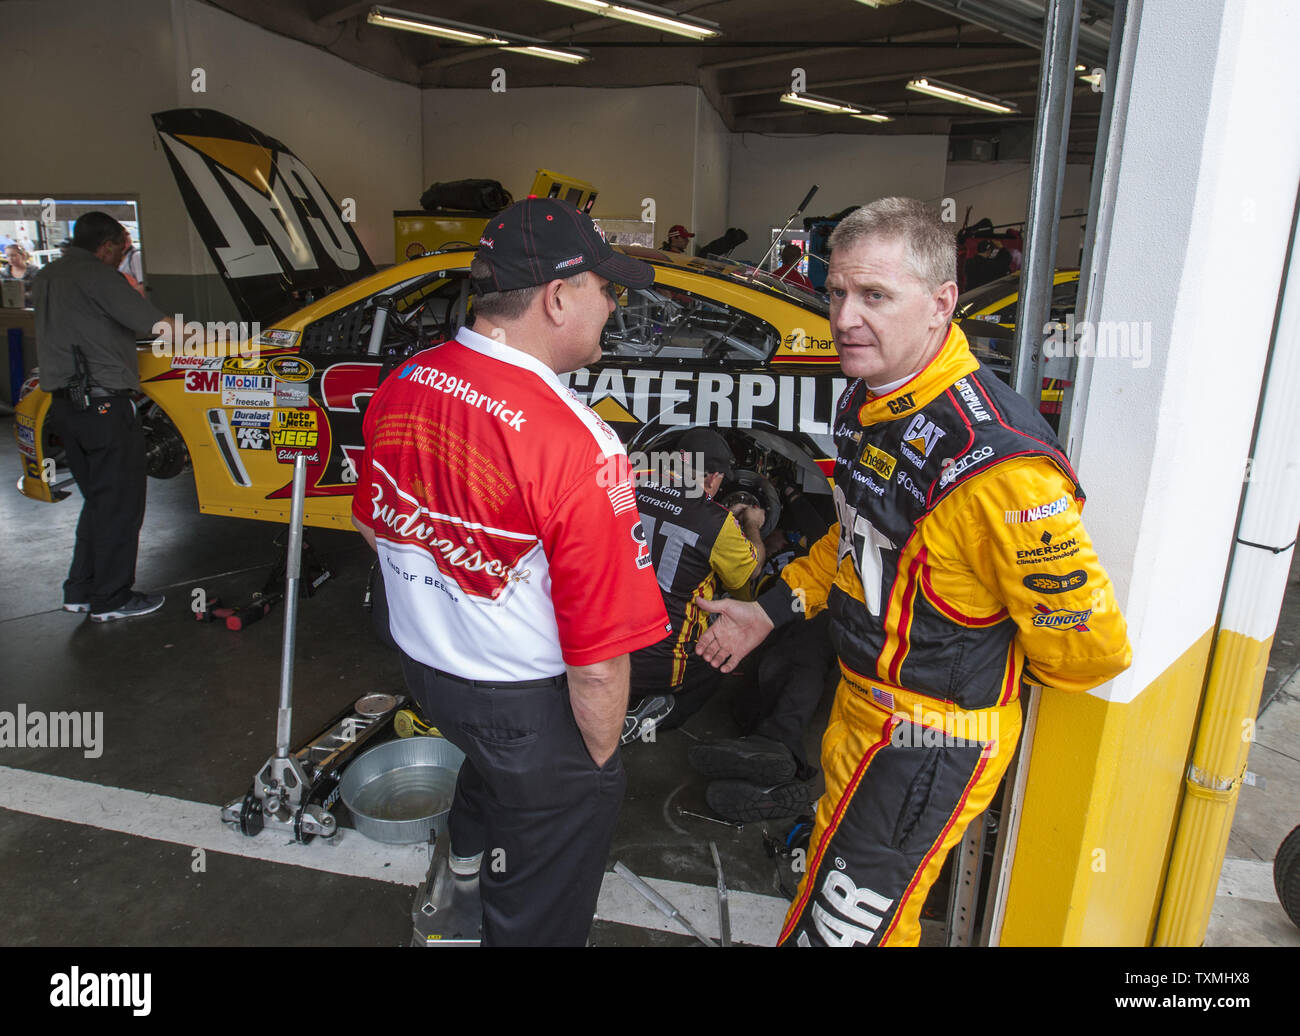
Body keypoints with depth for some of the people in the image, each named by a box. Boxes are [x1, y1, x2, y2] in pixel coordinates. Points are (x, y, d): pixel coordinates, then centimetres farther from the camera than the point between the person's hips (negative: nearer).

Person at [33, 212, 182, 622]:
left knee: (98, 499, 19)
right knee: (120, 504, 0)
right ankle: (111, 599, 6)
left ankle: (80, 591, 23)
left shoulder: (47, 277, 16)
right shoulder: (96, 274, -11)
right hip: (105, 404, -9)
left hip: (64, 404, 9)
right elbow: (159, 326, -17)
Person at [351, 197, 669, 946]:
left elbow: (374, 525, 7)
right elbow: (598, 658, -27)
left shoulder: (400, 387, -10)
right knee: (539, 907, 20)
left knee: (496, 754, 41)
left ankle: (470, 844, 69)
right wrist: (600, 758, -9)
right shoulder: (578, 447, -33)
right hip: (528, 702, -8)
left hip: (422, 662, 8)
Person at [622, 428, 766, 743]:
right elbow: (750, 569, 6)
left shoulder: (635, 491, -1)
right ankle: (659, 712, 4)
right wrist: (752, 526, 25)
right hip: (656, 666, -5)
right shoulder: (718, 522, -15)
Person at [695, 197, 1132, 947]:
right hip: (860, 704, 9)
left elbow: (1087, 647, -22)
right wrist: (771, 610, 12)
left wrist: (976, 675, -5)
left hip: (930, 743, -8)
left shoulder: (998, 462, -32)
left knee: (837, 922, 7)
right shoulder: (865, 401, -3)